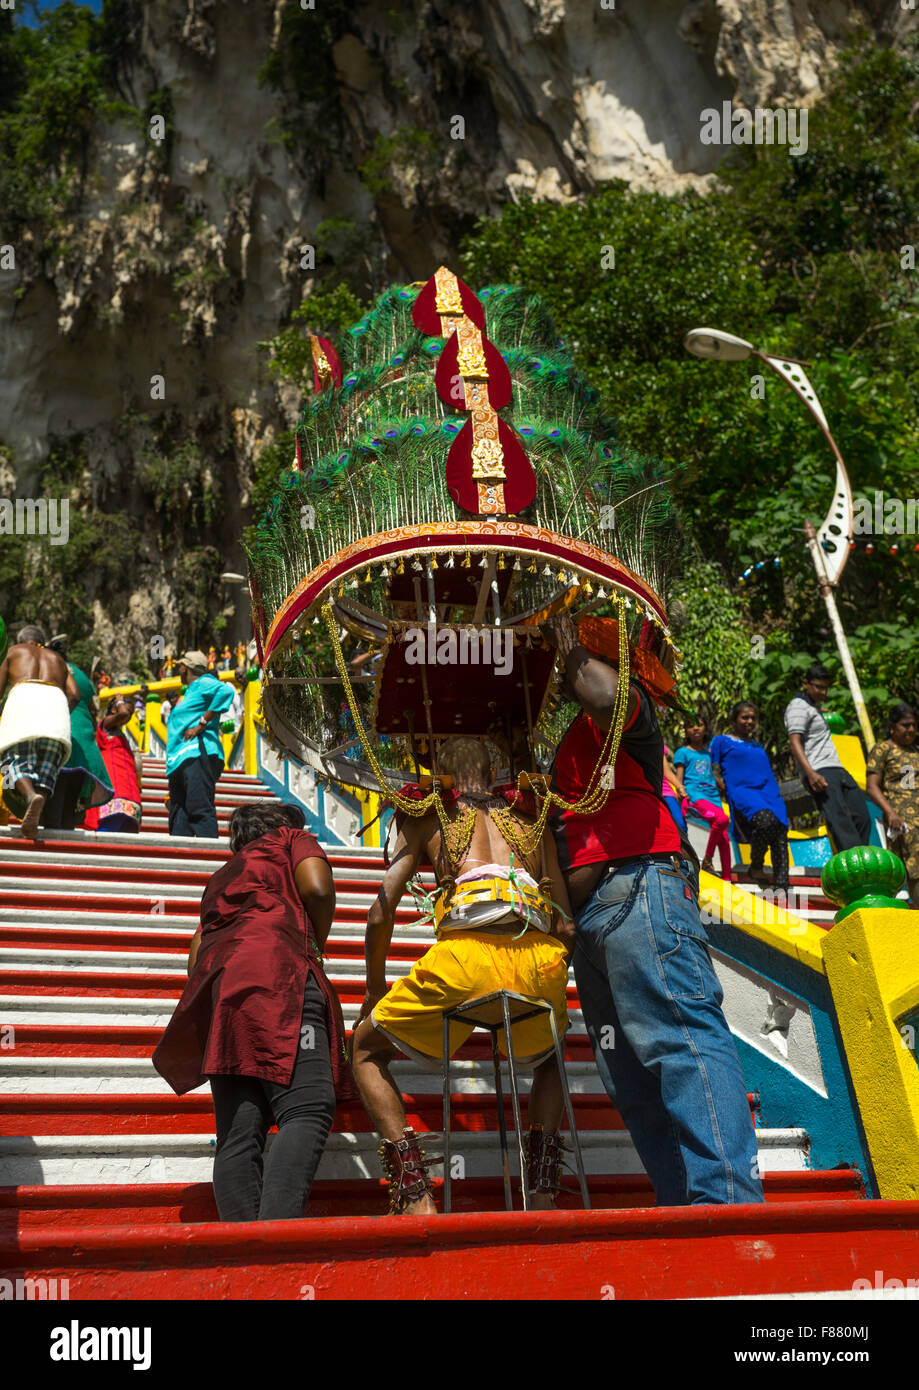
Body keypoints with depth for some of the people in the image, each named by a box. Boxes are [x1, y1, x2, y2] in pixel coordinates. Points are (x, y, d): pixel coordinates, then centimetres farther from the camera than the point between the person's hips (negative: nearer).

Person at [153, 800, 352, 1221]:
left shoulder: (221, 876, 37)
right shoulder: (293, 840, 21)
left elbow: (196, 955, 27)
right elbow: (317, 889, 0)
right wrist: (316, 945, 14)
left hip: (215, 985, 7)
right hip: (274, 972, -7)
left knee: (238, 1133, -3)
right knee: (309, 1110, -19)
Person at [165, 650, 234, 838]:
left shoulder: (203, 683, 0)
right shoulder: (191, 690, 29)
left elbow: (226, 691, -22)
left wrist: (201, 724, -19)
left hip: (197, 754, -10)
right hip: (181, 761, 11)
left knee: (200, 809, -18)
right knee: (178, 815, 5)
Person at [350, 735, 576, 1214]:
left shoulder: (427, 817, 21)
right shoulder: (531, 819, 27)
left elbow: (382, 912, 16)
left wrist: (375, 986, 32)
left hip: (466, 954, -3)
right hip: (543, 961, 4)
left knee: (367, 1049, 22)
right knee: (547, 1057, 37)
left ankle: (415, 1197, 7)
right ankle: (542, 1189, 18)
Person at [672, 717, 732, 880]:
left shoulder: (708, 753, 25)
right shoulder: (683, 752, 10)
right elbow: (678, 779, 3)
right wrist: (681, 790, -15)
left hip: (712, 795, 6)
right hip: (694, 795, -6)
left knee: (724, 839, -7)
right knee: (722, 818, -32)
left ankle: (727, 878, -5)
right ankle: (707, 859, -19)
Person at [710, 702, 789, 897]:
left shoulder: (757, 746, 32)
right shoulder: (721, 741, 16)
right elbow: (714, 772, 9)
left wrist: (775, 795, 15)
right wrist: (727, 789, -6)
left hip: (770, 792, 6)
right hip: (741, 791, -6)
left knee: (781, 832, -18)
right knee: (766, 820, -35)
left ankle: (781, 886, -21)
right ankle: (755, 867, -12)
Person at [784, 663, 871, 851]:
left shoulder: (815, 706, 26)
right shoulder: (798, 706, -3)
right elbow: (795, 743, -15)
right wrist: (811, 774, -25)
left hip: (837, 770, 10)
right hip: (820, 772, -10)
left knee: (862, 817, -1)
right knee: (839, 819, -21)